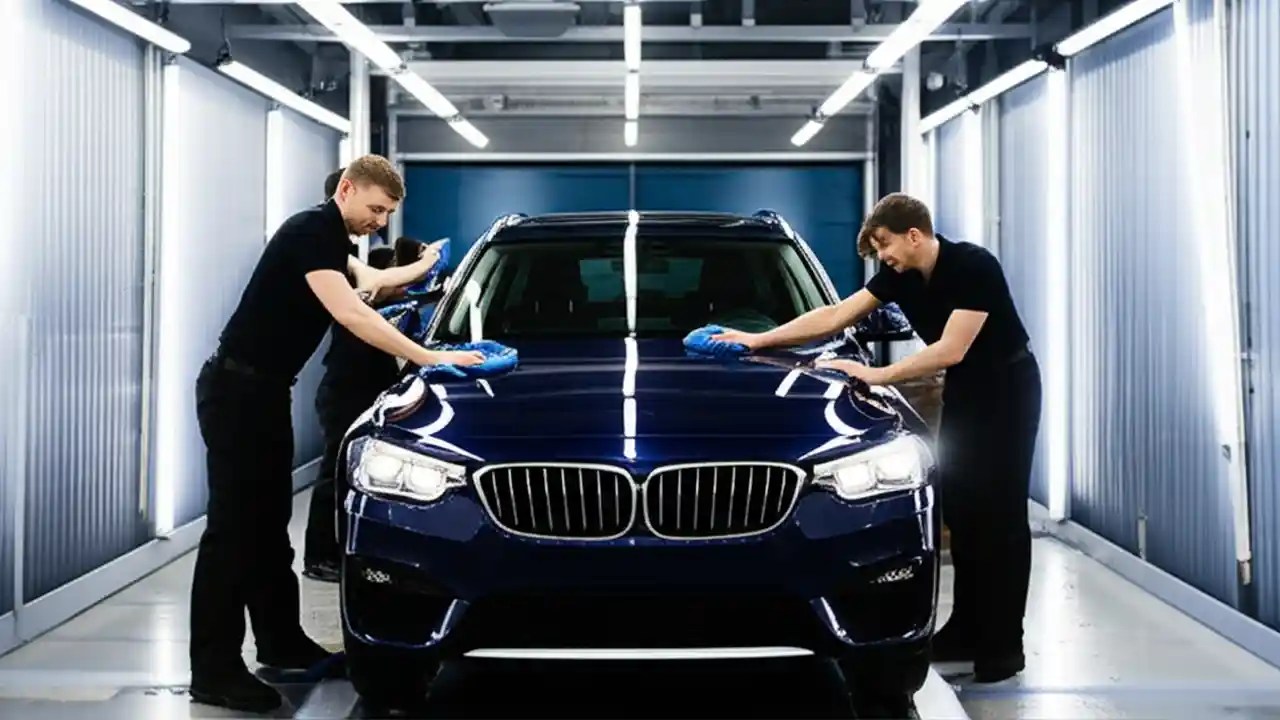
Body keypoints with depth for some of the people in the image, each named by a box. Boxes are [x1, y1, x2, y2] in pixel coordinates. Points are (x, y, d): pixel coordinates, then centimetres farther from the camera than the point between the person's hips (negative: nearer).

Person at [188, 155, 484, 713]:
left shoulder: (329, 236, 13)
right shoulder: (311, 232, -17)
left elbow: (366, 279, 35)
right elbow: (351, 314, -27)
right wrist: (428, 358, -28)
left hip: (265, 392, 10)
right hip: (235, 391, -10)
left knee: (269, 522, 14)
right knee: (234, 525, -10)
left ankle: (281, 643, 23)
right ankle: (214, 672, -8)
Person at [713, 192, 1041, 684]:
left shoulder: (974, 268, -25)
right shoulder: (899, 275, -3)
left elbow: (950, 350, -28)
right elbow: (835, 316, 1)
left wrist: (875, 376, -25)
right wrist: (760, 340, -2)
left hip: (1006, 389, -7)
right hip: (963, 389, 7)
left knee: (1000, 514, -7)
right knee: (959, 508, 5)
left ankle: (1005, 644, -3)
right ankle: (967, 629, 11)